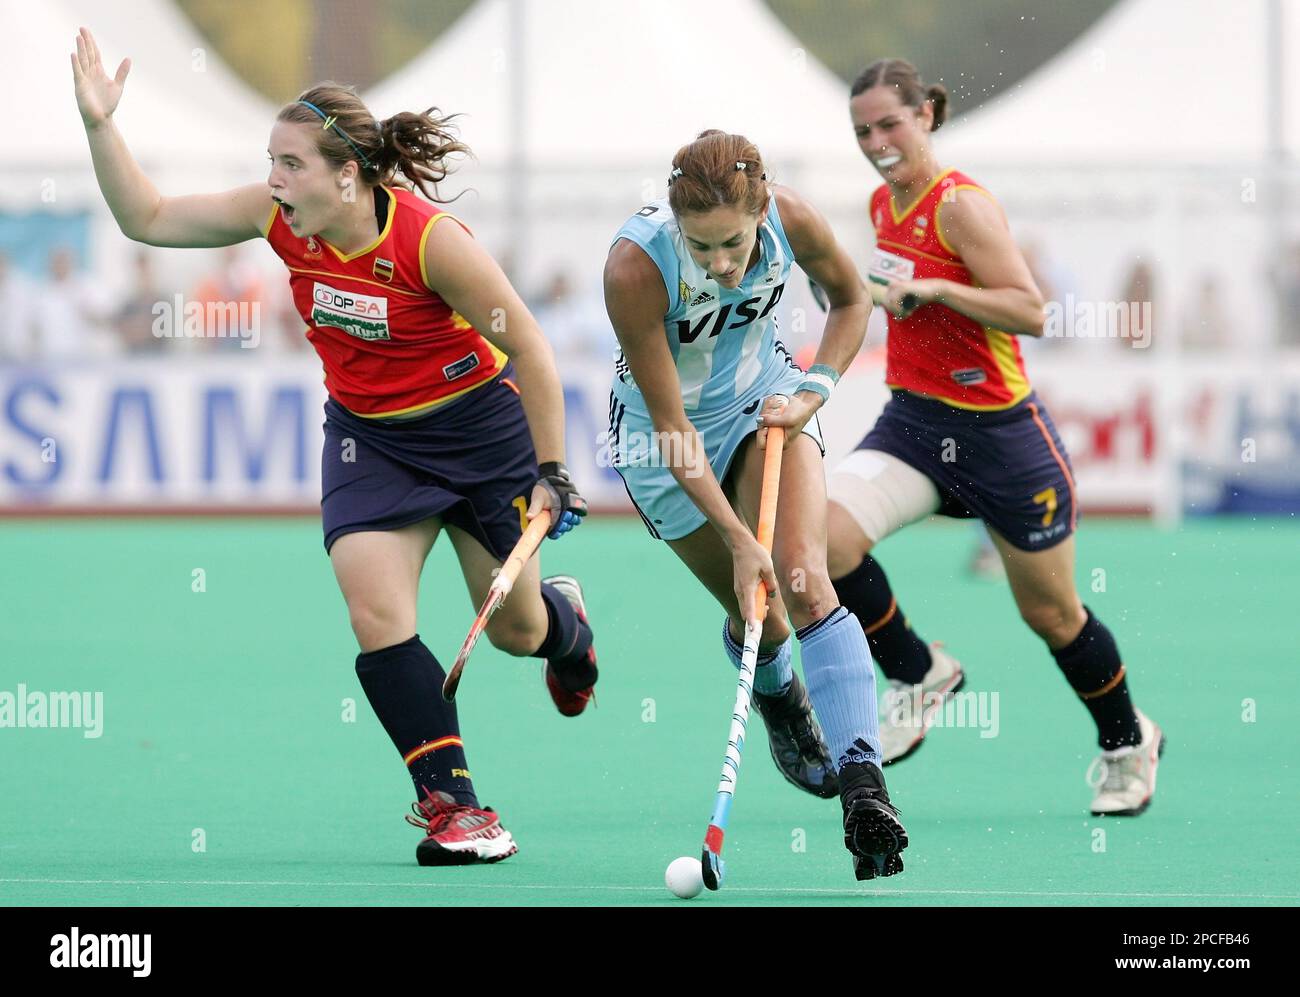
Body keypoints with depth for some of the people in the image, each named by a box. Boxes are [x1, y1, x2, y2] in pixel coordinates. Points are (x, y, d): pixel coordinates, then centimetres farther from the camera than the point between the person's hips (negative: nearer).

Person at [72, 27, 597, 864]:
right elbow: (147, 218, -9)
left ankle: (564, 620, 51)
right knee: (375, 608, -19)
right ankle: (451, 802, -12)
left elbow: (528, 346, -19)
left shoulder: (431, 239, -29)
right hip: (368, 435, 3)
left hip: (479, 424, -3)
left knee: (515, 629, 11)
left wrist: (550, 472, -15)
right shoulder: (281, 218, -15)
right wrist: (101, 125, -23)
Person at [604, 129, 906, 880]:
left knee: (803, 582, -20)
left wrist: (814, 391, -16)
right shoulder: (635, 268, -35)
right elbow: (670, 425, -29)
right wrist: (737, 539, -32)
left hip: (765, 401, 1)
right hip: (665, 430, -1)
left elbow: (851, 298, -1)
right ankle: (780, 701, 44)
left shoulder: (792, 220, -25)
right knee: (755, 616, 6)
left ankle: (863, 786, -28)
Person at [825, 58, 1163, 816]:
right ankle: (919, 675, 0)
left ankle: (1128, 740, 34)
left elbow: (1031, 311, -24)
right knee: (824, 532, -22)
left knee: (1052, 613, 8)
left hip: (1000, 433, -6)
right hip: (911, 421, 6)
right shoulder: (884, 205, 6)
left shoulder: (960, 205, -18)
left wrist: (929, 291, -29)